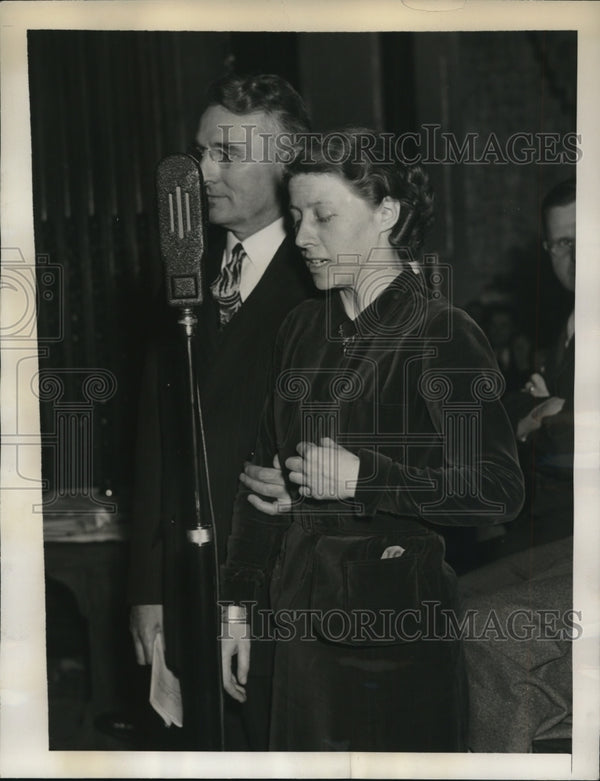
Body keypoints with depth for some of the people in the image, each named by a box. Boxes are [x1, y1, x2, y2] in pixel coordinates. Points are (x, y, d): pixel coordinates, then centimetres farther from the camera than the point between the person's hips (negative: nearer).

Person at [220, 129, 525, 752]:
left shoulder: (442, 334, -11)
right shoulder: (301, 329, 9)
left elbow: (499, 492, -16)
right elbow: (262, 472, 12)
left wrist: (362, 478, -19)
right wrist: (237, 608, 9)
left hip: (394, 622, -6)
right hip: (301, 617, 6)